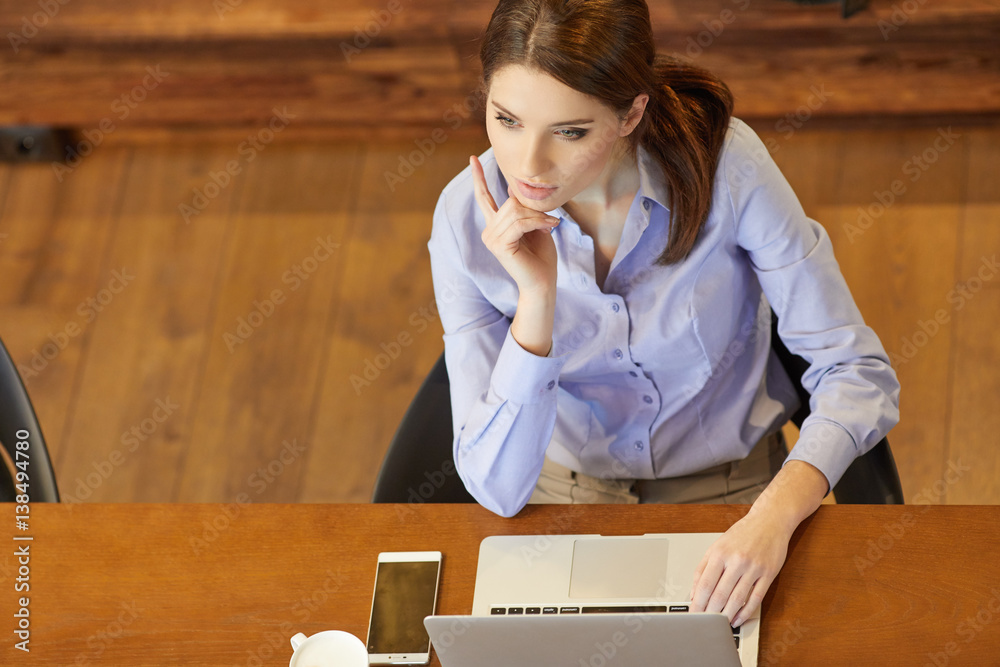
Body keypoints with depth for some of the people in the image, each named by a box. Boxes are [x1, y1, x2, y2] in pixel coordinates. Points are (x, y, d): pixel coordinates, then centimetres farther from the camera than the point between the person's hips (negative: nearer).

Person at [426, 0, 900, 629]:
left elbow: (857, 373, -16)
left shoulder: (724, 164, -21)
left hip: (729, 487, -1)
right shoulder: (468, 218, -18)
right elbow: (498, 488, -19)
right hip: (567, 495, 1)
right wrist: (537, 297, -31)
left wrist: (773, 518, -33)